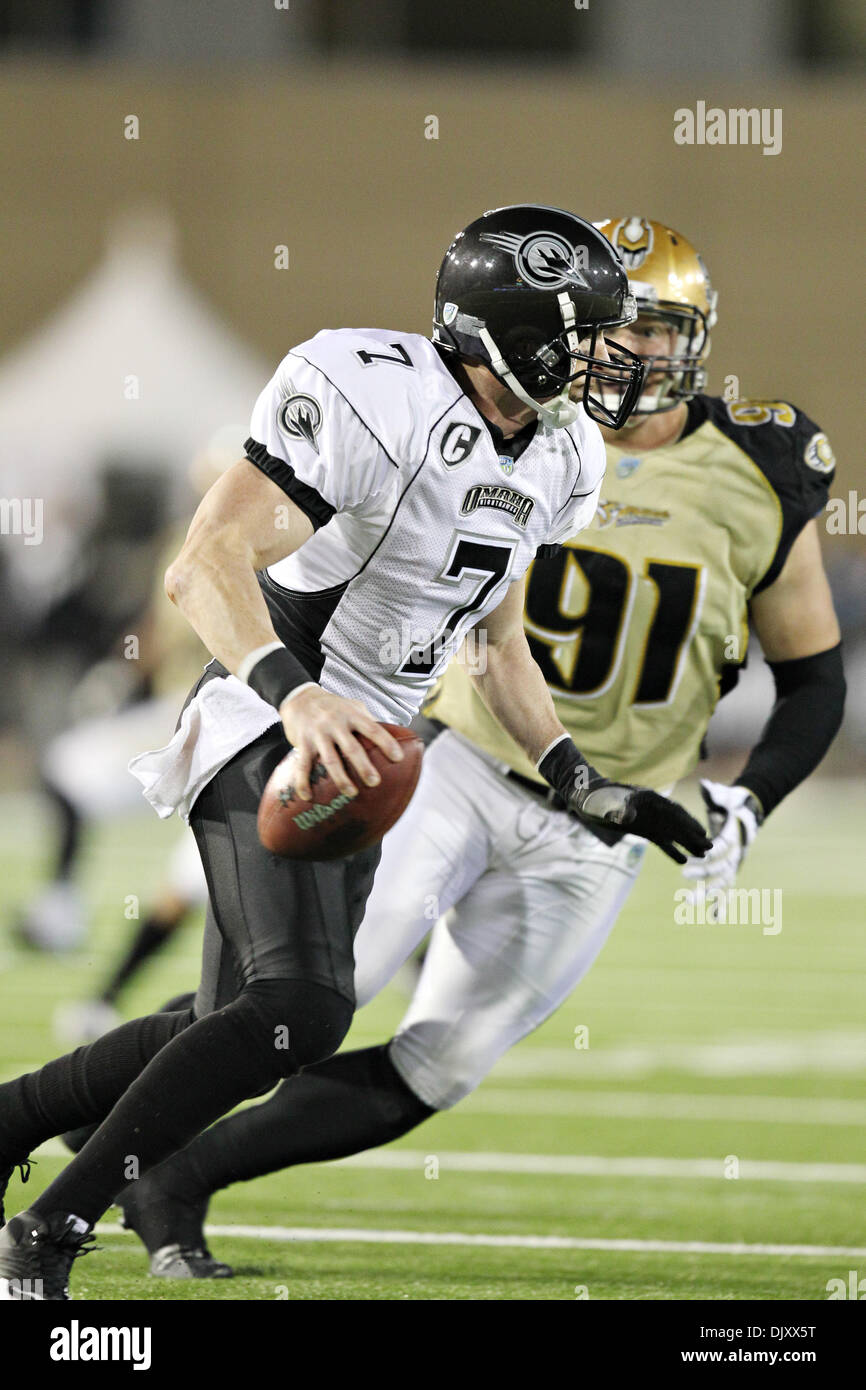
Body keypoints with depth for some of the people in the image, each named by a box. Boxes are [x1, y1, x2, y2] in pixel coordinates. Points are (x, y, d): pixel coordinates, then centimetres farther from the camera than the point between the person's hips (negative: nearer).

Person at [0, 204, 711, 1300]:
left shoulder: (552, 461, 8)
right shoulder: (371, 396, -20)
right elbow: (208, 564, -28)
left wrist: (581, 784, 18)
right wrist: (295, 692, -44)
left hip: (360, 757, 9)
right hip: (267, 740, -9)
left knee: (231, 1029, 11)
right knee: (302, 1008, -26)